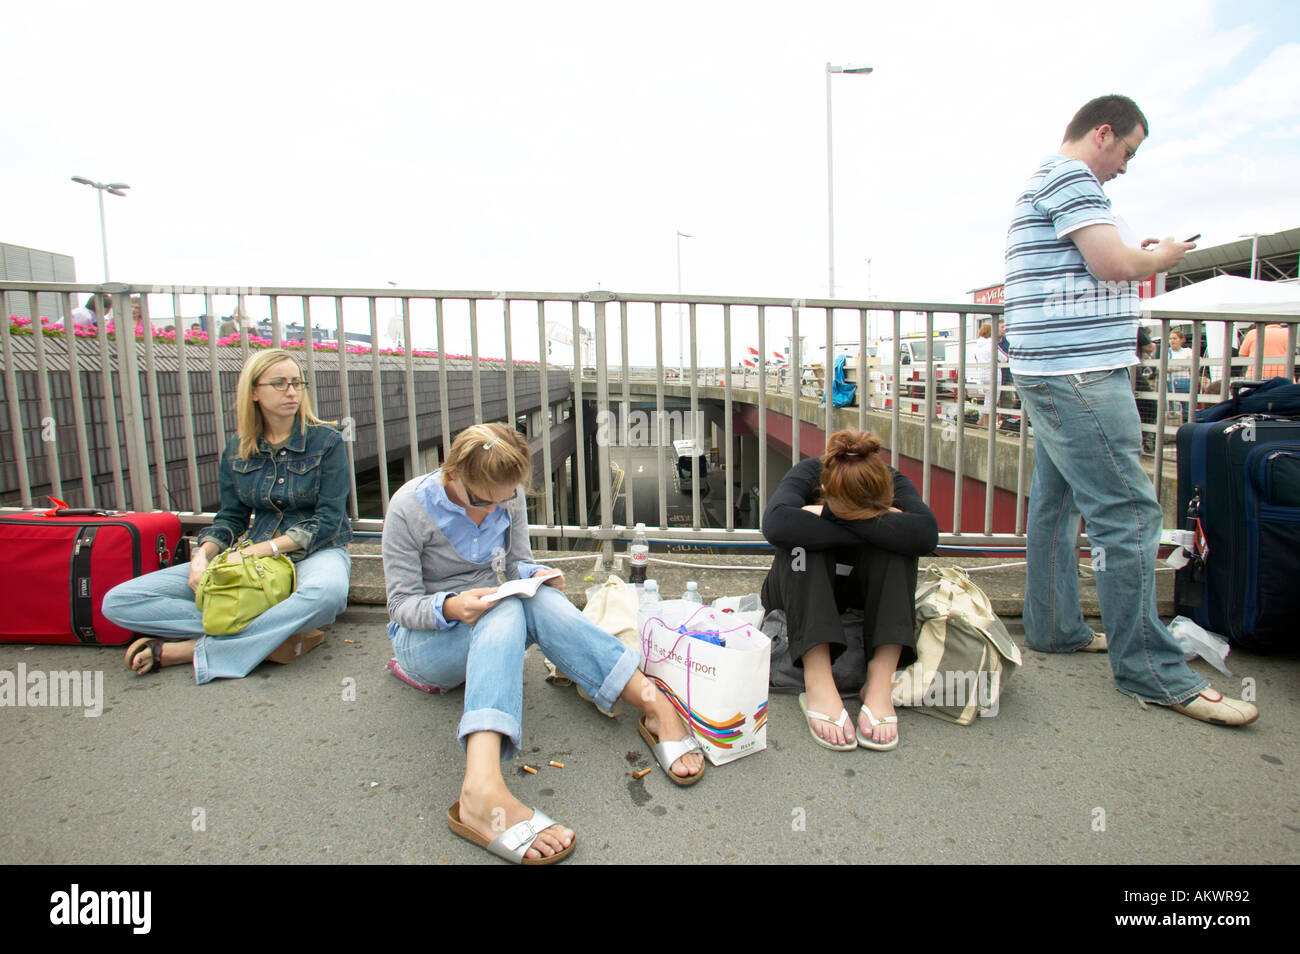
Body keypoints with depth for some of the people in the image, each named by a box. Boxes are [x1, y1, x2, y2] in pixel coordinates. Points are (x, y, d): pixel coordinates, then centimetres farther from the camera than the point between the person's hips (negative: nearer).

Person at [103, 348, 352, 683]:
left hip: (315, 551, -4)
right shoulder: (238, 450, 8)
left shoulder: (326, 441, -5)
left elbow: (328, 520, -10)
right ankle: (273, 632, -25)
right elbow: (231, 518, 11)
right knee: (118, 601, -9)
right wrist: (203, 555, -10)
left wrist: (265, 548, -20)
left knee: (326, 593, -45)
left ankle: (195, 650, -28)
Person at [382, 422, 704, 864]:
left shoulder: (509, 496, -3)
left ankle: (655, 704, -37)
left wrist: (534, 575, -17)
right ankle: (484, 790, -57)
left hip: (489, 626, 4)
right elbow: (401, 604, -13)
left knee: (539, 599, -32)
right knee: (506, 606, -37)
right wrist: (450, 608, -34)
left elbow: (518, 562, 8)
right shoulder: (409, 506, -15)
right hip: (423, 641, -4)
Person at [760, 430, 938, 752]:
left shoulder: (893, 482, -18)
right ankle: (817, 683, -41)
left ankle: (880, 681, -35)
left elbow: (926, 533, -39)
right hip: (800, 593, -2)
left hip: (864, 593, 2)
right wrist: (871, 525, -38)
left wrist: (831, 517, -38)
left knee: (895, 537, -28)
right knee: (803, 536, -33)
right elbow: (776, 523, -46)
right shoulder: (807, 475, -23)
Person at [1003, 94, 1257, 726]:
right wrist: (1158, 258, 2)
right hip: (1080, 373, -11)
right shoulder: (1069, 176, -7)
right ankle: (1150, 671, -3)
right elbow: (1113, 262, -17)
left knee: (1056, 504, 14)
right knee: (1127, 513, -9)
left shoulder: (1045, 185, 25)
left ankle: (1054, 628, 24)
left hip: (1054, 373, 11)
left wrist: (1136, 260, 20)